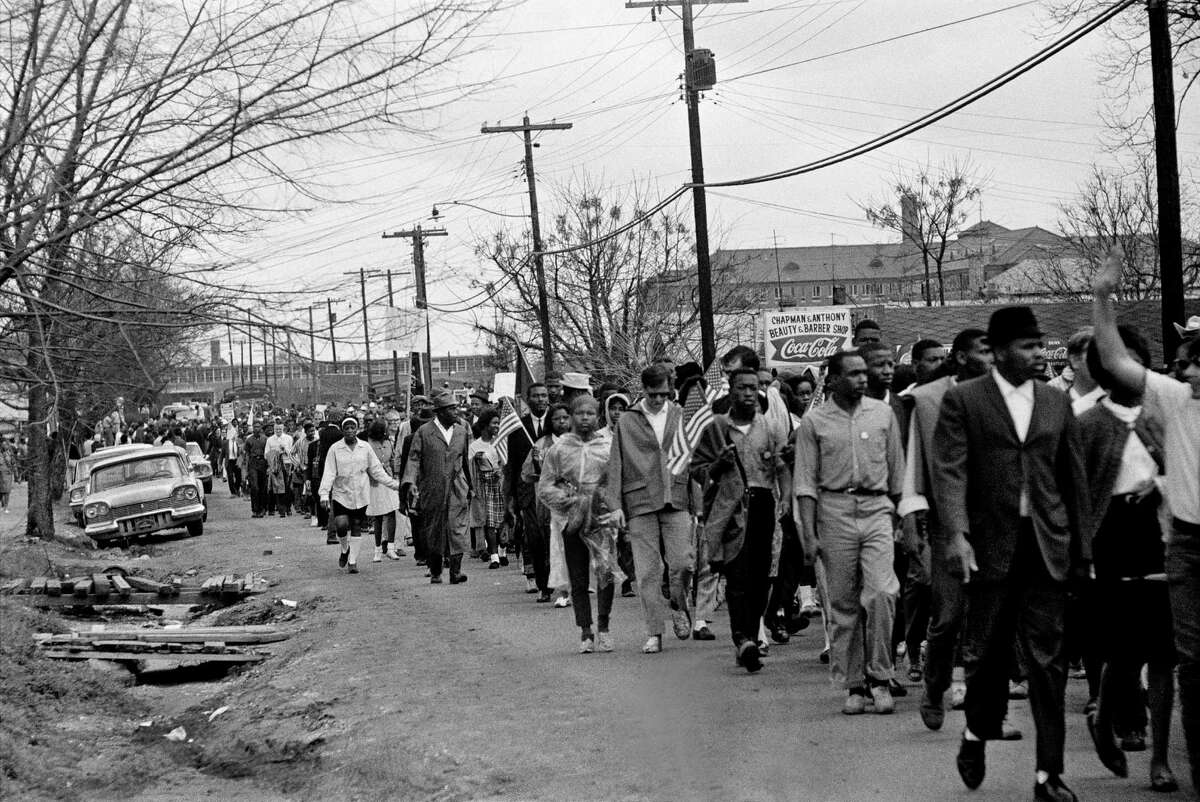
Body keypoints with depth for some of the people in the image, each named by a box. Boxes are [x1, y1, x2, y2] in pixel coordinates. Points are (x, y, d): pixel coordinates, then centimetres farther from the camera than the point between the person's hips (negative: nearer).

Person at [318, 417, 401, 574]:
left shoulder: (366, 448, 3)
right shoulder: (335, 449, -3)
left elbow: (376, 471, 9)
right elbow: (329, 473, -5)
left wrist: (395, 484, 5)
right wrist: (324, 493, -17)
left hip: (361, 496, 2)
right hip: (341, 495, -2)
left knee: (356, 528, 4)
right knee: (341, 525, -13)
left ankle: (353, 561, 15)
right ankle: (345, 549, 17)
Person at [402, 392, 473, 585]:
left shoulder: (461, 431, 11)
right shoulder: (423, 432, -1)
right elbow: (413, 459, -5)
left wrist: (470, 486, 21)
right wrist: (410, 482, -19)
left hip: (457, 490, 2)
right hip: (432, 491, -2)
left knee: (457, 529, -11)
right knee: (433, 533, 5)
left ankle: (456, 570, -15)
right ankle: (435, 572, 18)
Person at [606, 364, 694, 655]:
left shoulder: (681, 417, 10)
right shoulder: (627, 421, 7)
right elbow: (616, 464, 7)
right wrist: (615, 504, 0)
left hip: (677, 501, 0)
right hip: (640, 503, 0)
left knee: (682, 563, -10)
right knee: (648, 571, -2)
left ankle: (680, 608, 20)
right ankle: (654, 633, 5)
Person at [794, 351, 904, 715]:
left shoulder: (883, 413, 8)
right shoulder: (813, 422, 3)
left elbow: (897, 471, 14)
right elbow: (805, 482, 1)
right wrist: (809, 534, -6)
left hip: (876, 509, 1)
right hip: (834, 511, -1)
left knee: (881, 593, -15)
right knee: (843, 604, 2)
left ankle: (880, 677, -3)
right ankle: (853, 684, 10)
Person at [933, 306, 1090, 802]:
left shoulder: (1057, 403, 11)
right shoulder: (963, 401, -1)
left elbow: (1074, 478, 13)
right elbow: (950, 471, -9)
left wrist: (1081, 548, 11)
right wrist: (955, 534, -23)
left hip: (1047, 545, 3)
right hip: (990, 545, -2)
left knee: (1048, 660, 0)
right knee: (987, 651, 5)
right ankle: (976, 733, 34)